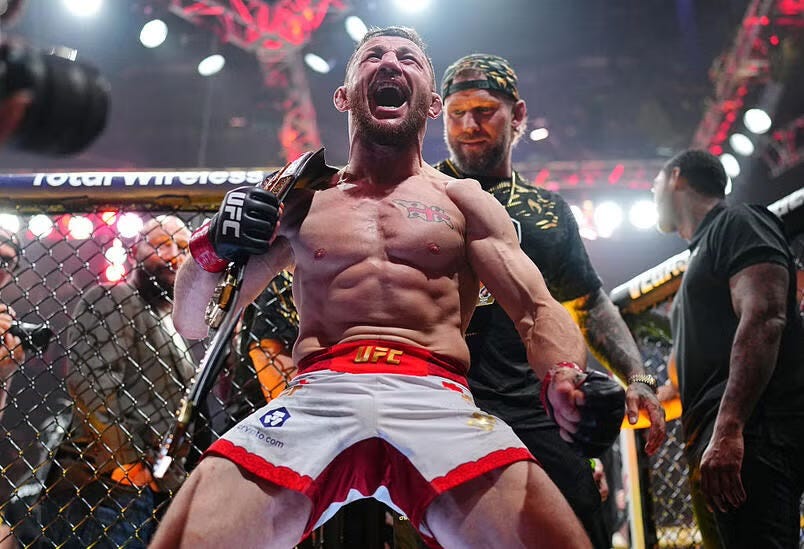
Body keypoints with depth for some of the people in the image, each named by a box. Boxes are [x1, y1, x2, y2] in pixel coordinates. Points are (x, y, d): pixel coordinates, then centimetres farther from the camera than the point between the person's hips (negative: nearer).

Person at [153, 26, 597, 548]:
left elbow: (540, 312, 9)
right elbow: (193, 323, 22)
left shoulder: (464, 200, 20)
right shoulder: (301, 201, 21)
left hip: (436, 400, 0)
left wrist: (567, 378, -14)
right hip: (318, 397, 1)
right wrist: (212, 248, 0)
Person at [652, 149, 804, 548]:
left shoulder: (737, 224, 1)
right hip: (718, 439, 10)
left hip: (751, 430, -10)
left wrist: (727, 429, -25)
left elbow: (764, 320, -16)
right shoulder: (703, 253, 30)